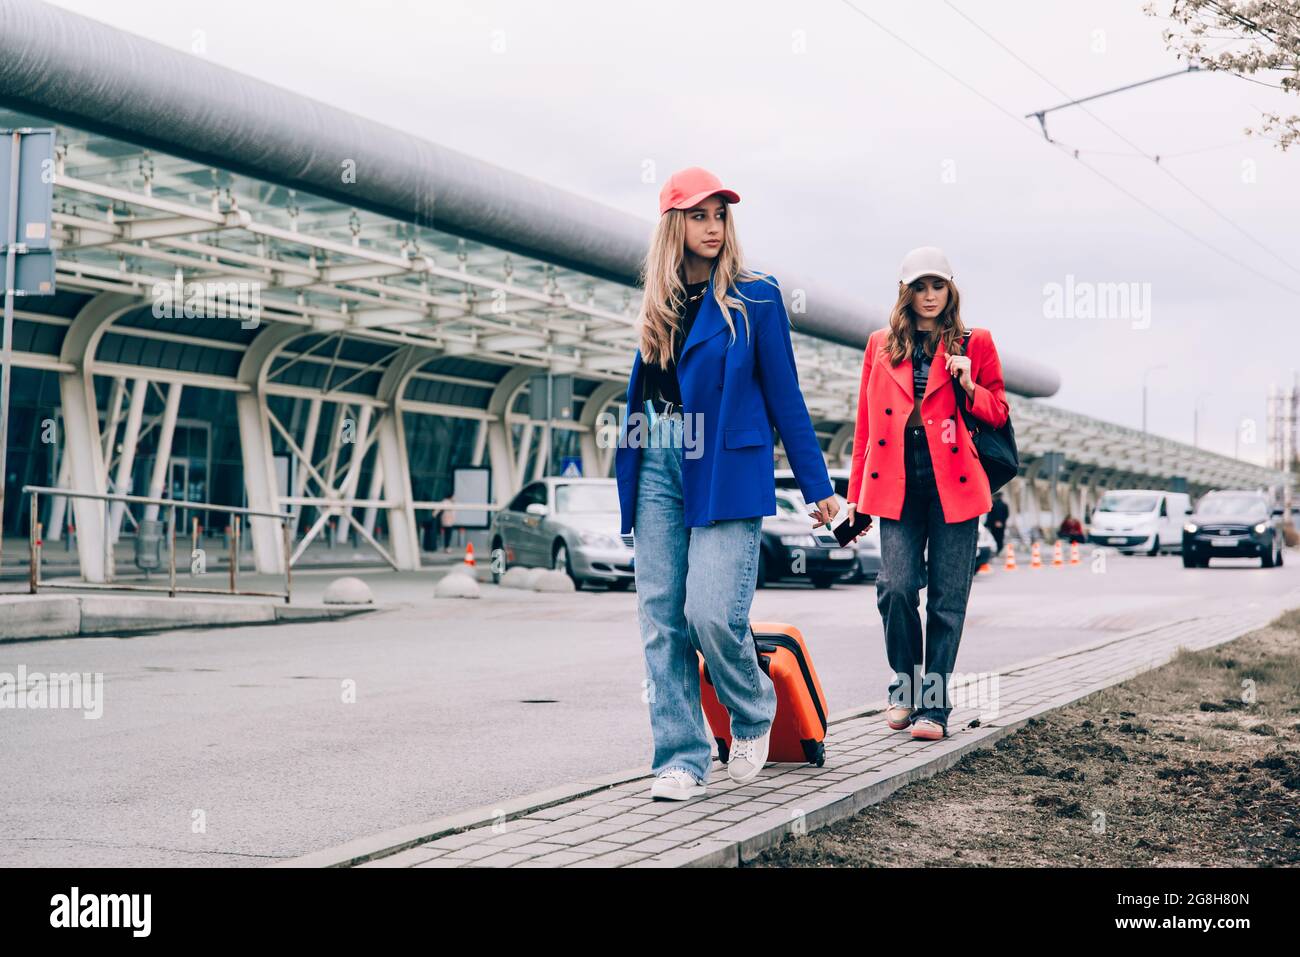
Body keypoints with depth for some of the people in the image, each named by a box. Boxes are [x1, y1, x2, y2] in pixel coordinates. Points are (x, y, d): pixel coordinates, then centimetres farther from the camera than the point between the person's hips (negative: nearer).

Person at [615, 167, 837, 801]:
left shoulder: (754, 298, 2)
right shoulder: (658, 305, 15)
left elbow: (784, 394, 2)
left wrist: (817, 485, 1)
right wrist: (628, 464, 16)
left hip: (727, 469, -5)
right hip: (658, 469, 5)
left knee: (713, 612, -14)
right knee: (661, 620, 0)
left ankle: (754, 715, 15)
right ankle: (681, 760, 6)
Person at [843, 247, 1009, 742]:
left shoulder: (974, 344, 8)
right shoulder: (881, 345, 13)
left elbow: (998, 415, 11)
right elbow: (865, 422, 14)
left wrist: (968, 387, -9)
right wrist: (856, 493, 10)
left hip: (952, 485, -1)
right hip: (898, 484, 1)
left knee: (946, 598, 0)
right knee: (896, 587, -11)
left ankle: (933, 704, 8)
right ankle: (904, 688, 12)